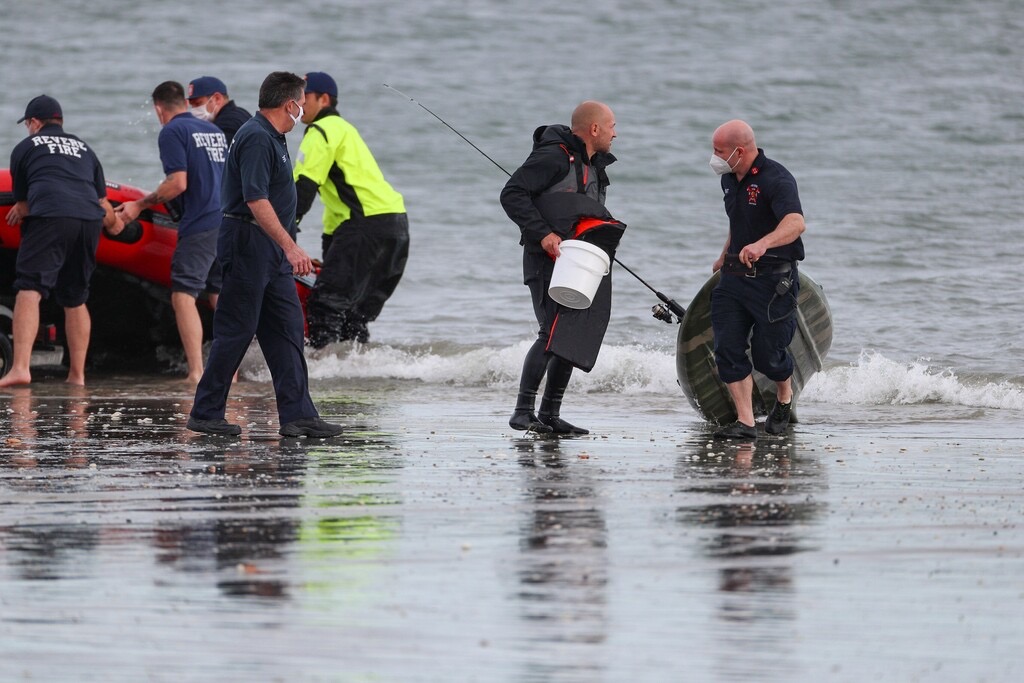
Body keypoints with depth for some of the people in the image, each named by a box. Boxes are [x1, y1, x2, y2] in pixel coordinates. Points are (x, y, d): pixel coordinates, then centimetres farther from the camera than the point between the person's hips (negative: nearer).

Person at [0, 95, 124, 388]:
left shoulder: (25, 147, 18)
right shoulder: (84, 149, 30)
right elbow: (103, 204, 30)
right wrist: (115, 224, 51)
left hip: (49, 218, -5)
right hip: (89, 220, 5)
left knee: (29, 290, -11)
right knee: (75, 300, 17)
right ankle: (77, 375, 18)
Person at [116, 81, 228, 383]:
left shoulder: (172, 132, -5)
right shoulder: (215, 131, 19)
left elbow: (178, 183, -14)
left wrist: (140, 205, -5)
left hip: (199, 226, -8)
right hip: (229, 222, 8)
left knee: (183, 295, -7)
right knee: (220, 296, 15)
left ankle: (196, 372, -17)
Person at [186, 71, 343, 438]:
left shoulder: (271, 138, 16)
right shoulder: (256, 138, -17)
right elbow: (256, 201, -25)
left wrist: (288, 247, 29)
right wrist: (290, 246, -28)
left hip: (271, 250, 10)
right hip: (248, 241, -10)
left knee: (287, 328, 6)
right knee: (236, 331, -5)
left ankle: (297, 415, 4)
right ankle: (206, 413, 2)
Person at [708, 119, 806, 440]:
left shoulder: (776, 179, -19)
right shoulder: (730, 180, 9)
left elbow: (795, 223, -36)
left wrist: (762, 245, -53)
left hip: (773, 280, -7)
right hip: (734, 278, 7)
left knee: (768, 354, -1)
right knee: (728, 348, -6)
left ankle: (784, 399, 32)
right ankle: (745, 422, -5)